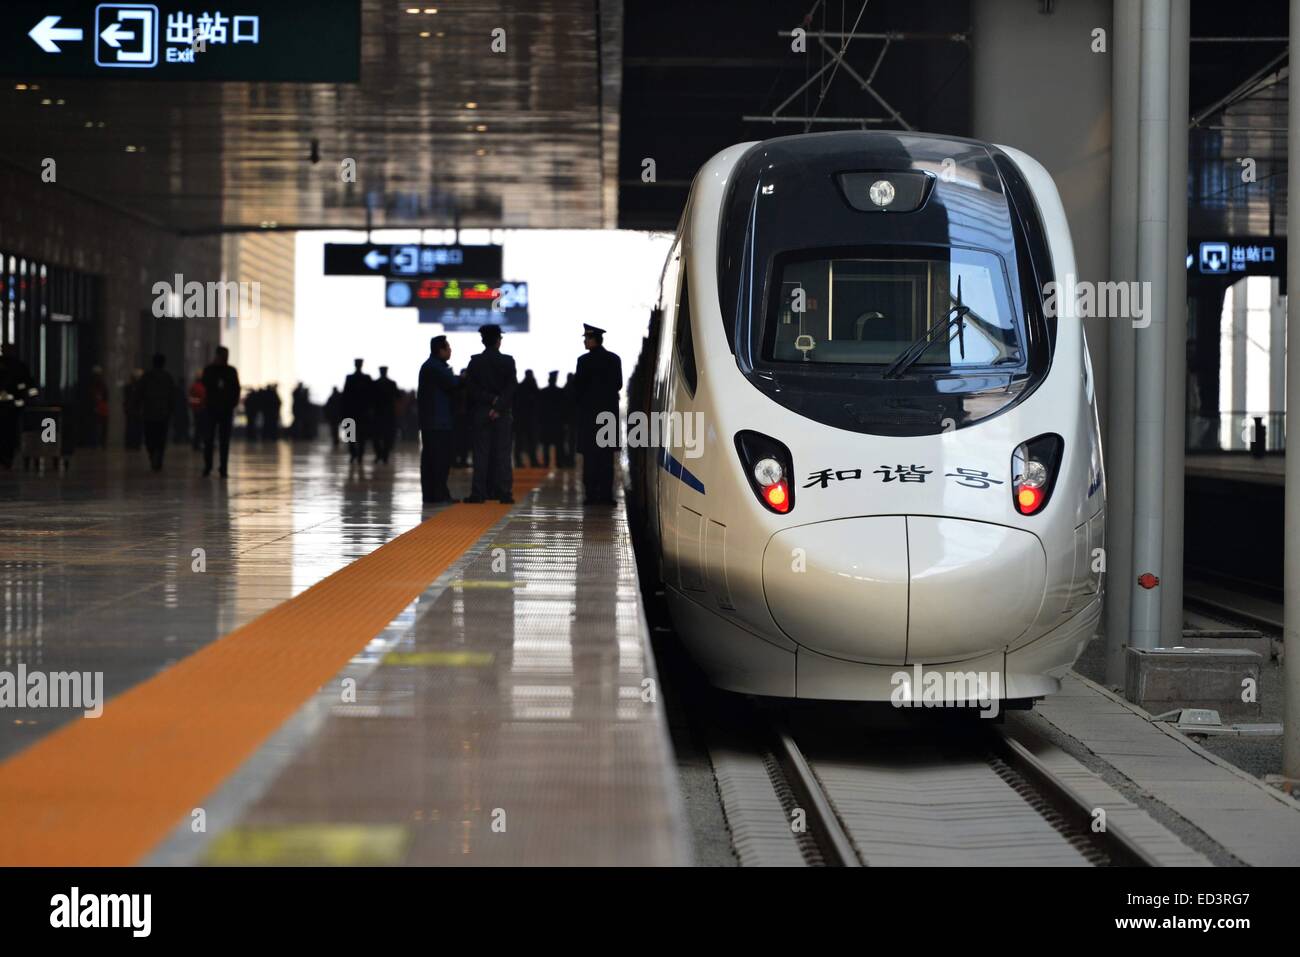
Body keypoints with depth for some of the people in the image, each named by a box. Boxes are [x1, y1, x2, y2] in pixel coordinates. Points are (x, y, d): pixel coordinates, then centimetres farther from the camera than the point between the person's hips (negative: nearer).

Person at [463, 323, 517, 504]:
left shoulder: (475, 361, 1)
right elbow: (511, 388, -10)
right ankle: (503, 493, -3)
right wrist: (498, 406, -12)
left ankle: (479, 493, -2)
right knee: (502, 453, 1)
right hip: (502, 414, -1)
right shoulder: (508, 361, -3)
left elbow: (471, 387, -5)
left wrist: (491, 399, -7)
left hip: (480, 412, 1)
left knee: (481, 453, 2)